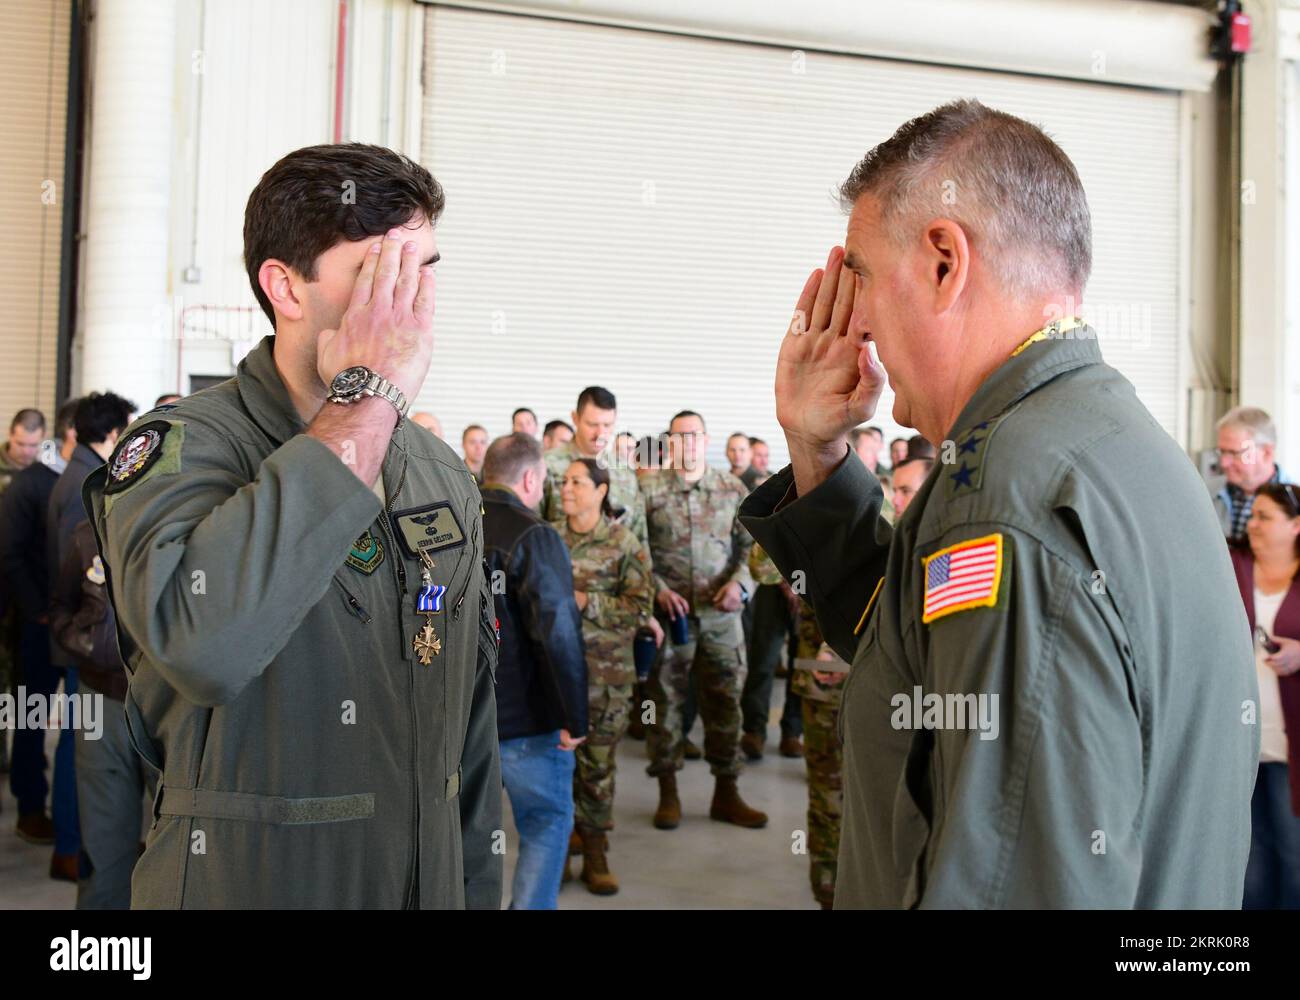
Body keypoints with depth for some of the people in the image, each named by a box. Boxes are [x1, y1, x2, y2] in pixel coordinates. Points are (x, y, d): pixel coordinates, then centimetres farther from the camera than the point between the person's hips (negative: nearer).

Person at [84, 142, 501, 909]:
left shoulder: (445, 473, 3)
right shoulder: (180, 449, -17)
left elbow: (472, 722, 9)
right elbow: (203, 645, -39)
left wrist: (478, 890, 8)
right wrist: (368, 400, -31)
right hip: (242, 884, -5)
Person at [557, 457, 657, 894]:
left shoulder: (625, 543, -3)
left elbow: (640, 607, -7)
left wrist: (584, 601, -14)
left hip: (604, 670, -2)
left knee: (597, 762, 5)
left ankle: (595, 854, 20)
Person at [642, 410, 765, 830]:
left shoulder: (733, 489, 7)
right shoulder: (648, 488, 0)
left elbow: (749, 544, 8)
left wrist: (738, 582, -9)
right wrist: (658, 590, -11)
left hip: (721, 611, 2)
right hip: (669, 610, -2)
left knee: (725, 698, 7)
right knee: (665, 697, 4)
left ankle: (726, 793, 19)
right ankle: (668, 792, 18)